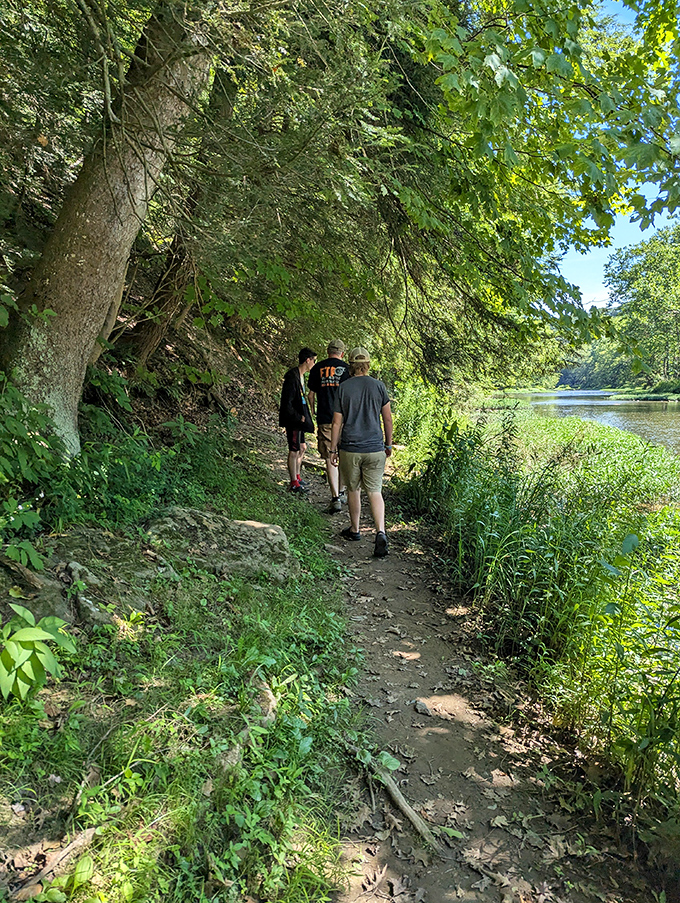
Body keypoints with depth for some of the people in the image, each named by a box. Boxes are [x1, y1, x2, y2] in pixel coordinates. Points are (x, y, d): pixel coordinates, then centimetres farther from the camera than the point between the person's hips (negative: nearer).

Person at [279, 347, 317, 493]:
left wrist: (304, 416, 12)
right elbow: (287, 403, -23)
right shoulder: (292, 377, -21)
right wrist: (299, 418, -18)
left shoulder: (300, 375, 10)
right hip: (293, 420, -10)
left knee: (302, 447, 19)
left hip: (299, 419, 10)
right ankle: (294, 483, 10)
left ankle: (297, 476, 34)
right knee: (294, 451, 0)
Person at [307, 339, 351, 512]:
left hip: (325, 419, 0)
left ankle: (335, 498, -6)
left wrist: (313, 411, 24)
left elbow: (311, 394, 8)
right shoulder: (346, 368, 0)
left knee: (330, 459, 0)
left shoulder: (317, 368, 4)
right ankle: (340, 491, 29)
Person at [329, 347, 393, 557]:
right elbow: (388, 418, 2)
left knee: (353, 489, 16)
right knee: (374, 492, 3)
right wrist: (388, 444, 14)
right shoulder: (378, 386, -1)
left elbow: (337, 423, -1)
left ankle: (354, 530, 30)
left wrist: (333, 449, 7)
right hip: (375, 449, 0)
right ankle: (380, 532, -14)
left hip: (350, 449, 0)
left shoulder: (343, 388, -3)